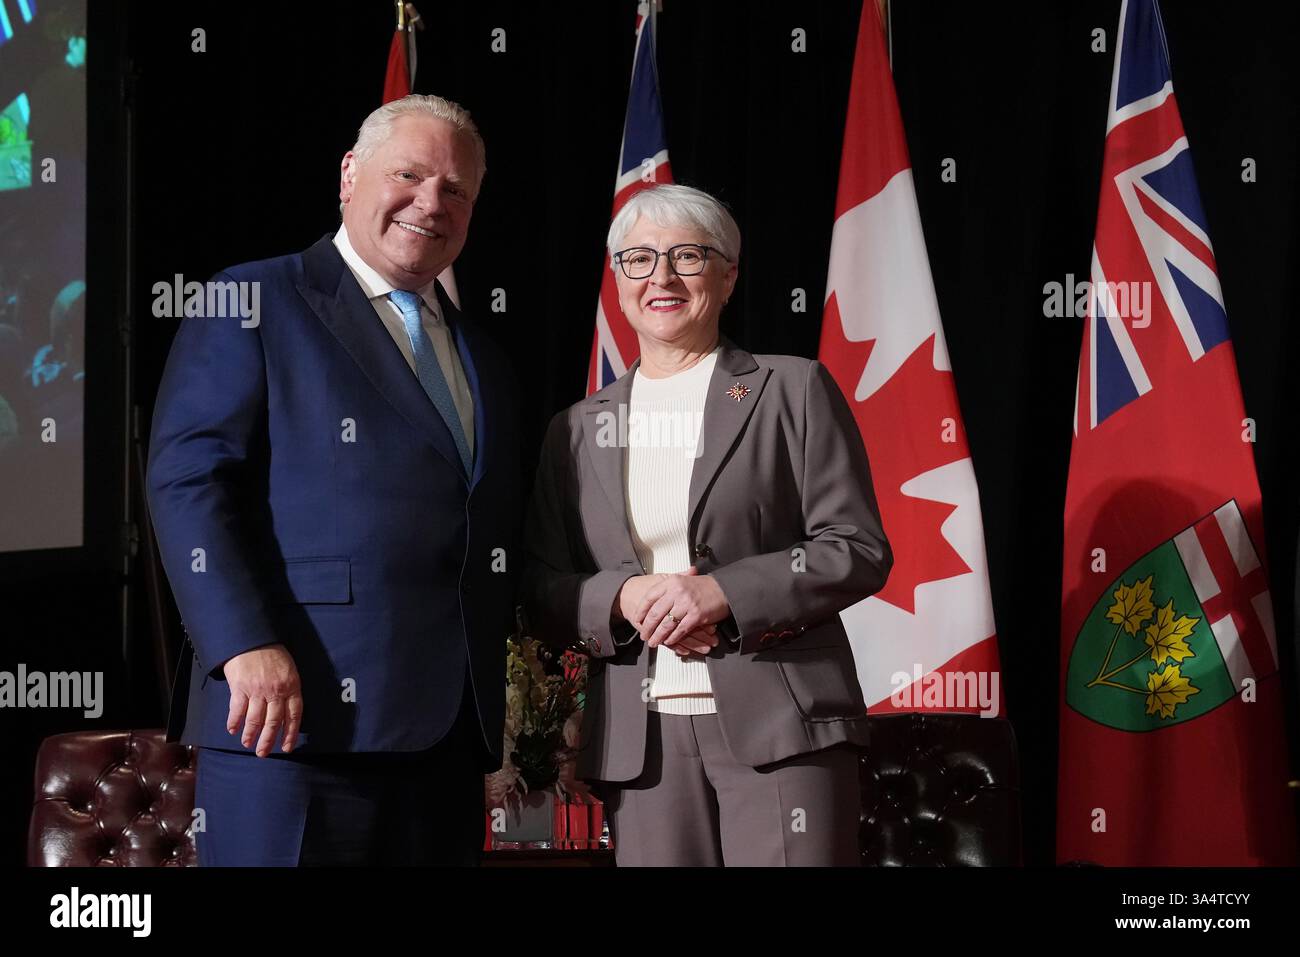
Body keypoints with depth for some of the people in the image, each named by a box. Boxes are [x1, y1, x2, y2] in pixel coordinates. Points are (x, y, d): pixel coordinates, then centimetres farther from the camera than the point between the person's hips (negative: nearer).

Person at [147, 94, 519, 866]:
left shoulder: (482, 359, 22)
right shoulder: (254, 305, 2)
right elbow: (187, 482, -9)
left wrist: (494, 708, 12)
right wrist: (247, 648, -19)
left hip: (448, 736, 6)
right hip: (297, 719, -6)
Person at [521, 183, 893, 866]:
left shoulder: (792, 390, 5)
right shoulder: (577, 430, 15)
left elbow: (860, 551, 0)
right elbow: (539, 589, 13)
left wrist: (723, 592, -13)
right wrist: (622, 598, -8)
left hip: (779, 722, -3)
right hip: (639, 738, 3)